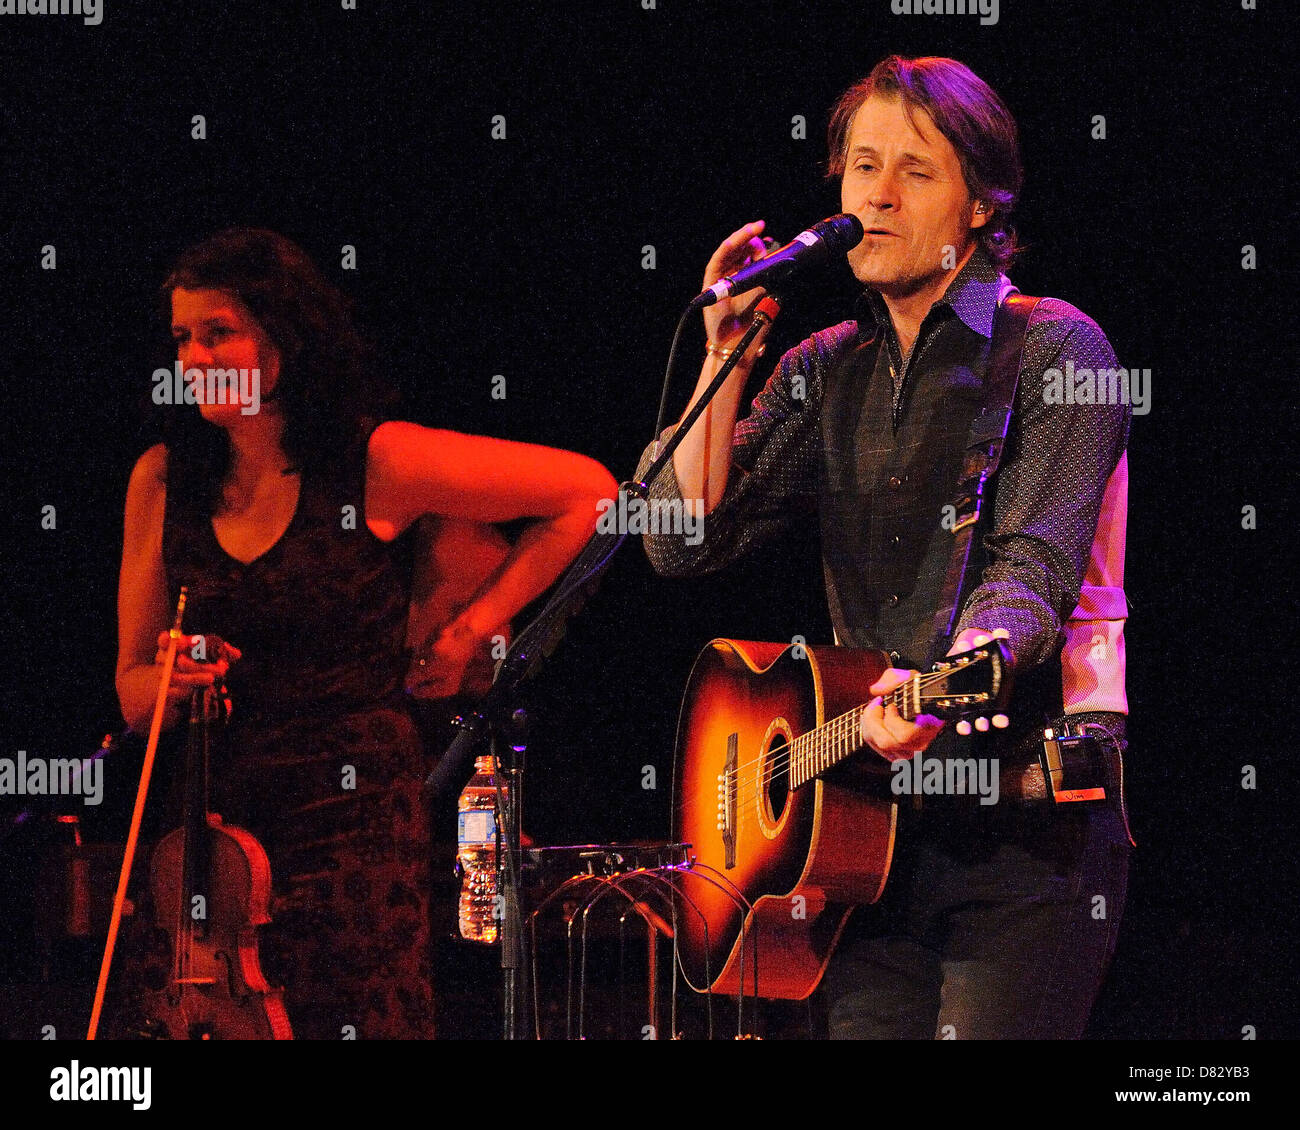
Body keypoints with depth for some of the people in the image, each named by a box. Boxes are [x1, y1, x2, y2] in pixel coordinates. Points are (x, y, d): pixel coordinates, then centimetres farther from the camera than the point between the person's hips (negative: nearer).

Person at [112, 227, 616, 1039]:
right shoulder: (163, 481, 7)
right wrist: (172, 679, -11)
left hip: (355, 826, -3)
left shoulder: (378, 462, -6)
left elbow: (586, 490, 1)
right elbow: (133, 692, 12)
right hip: (216, 823, 4)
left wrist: (470, 629, 0)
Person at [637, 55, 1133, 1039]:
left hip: (1026, 819, -5)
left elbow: (1036, 565, -16)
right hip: (877, 822, 5)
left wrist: (948, 680, -36)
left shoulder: (1054, 350, -3)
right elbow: (687, 540, 7)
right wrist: (728, 352, -1)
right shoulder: (826, 372, 15)